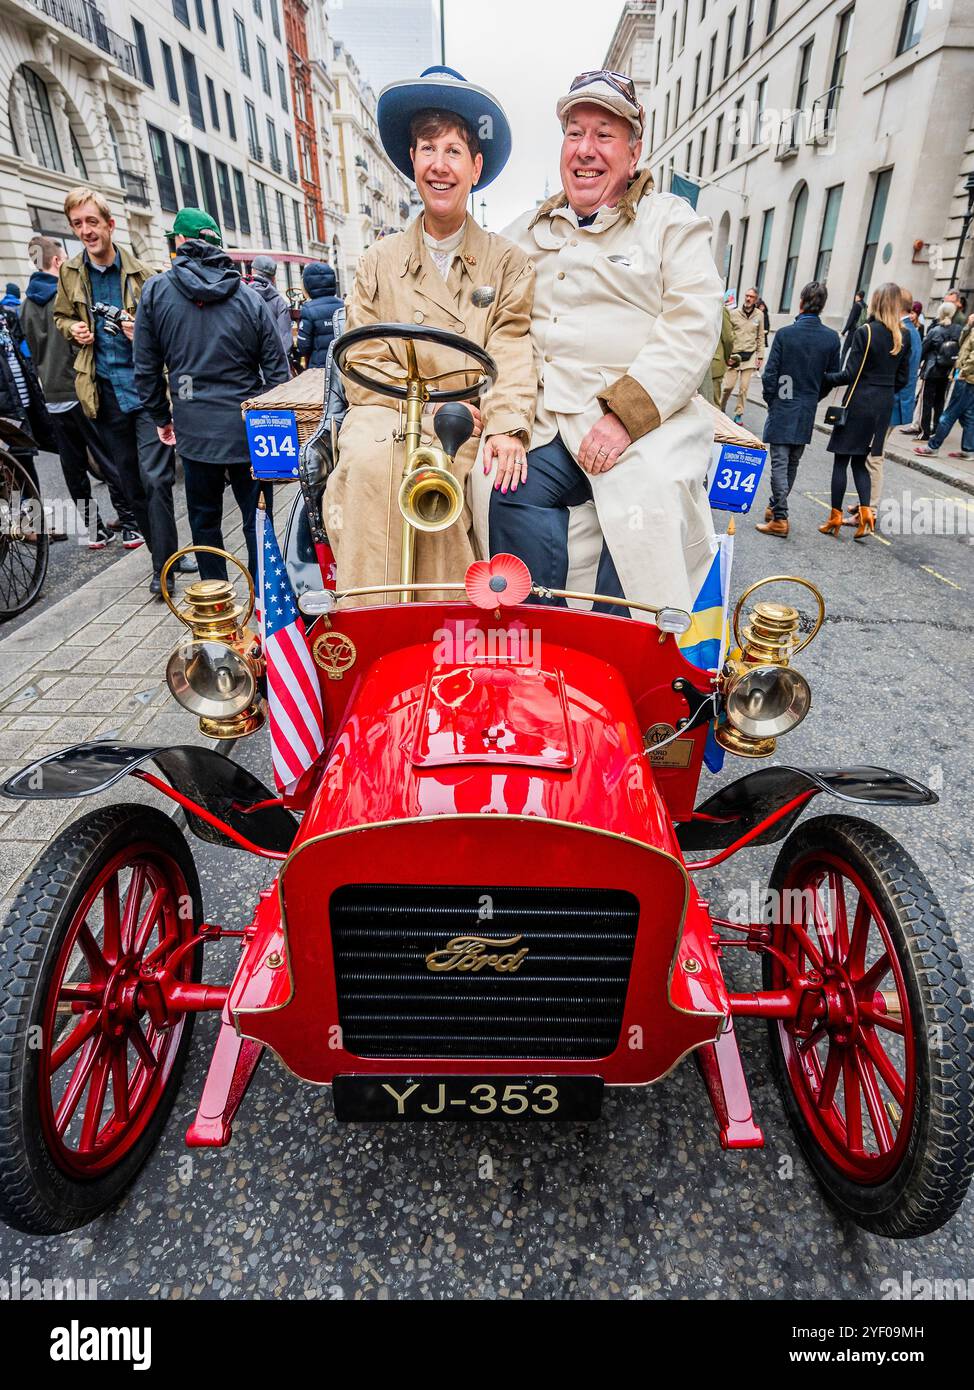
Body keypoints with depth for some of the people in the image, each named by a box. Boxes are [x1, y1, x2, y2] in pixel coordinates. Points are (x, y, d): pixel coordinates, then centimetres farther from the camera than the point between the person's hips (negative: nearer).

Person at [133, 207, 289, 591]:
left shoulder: (155, 291, 2)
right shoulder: (249, 297, 1)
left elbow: (146, 369, 4)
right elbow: (277, 369, 0)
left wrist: (161, 418, 16)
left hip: (195, 428, 1)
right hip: (249, 429, 0)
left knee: (204, 519, 14)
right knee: (257, 517, 8)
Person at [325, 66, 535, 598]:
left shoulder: (508, 265, 14)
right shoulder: (379, 262, 15)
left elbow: (513, 358, 0)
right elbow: (361, 365, 7)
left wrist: (507, 428, -21)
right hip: (388, 415, 1)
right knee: (371, 460, -33)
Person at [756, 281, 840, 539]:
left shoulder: (785, 334, -10)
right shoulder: (832, 338, 1)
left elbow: (770, 374, -9)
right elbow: (832, 377, 5)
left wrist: (771, 401, 6)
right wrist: (813, 399, 19)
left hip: (782, 410, -4)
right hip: (807, 412, 4)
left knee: (779, 463, -4)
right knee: (792, 464, 15)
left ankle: (780, 518, -9)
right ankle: (776, 507, 27)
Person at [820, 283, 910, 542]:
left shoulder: (865, 332, -11)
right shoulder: (903, 337, 7)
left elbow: (850, 374, -13)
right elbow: (902, 378, 9)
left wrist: (827, 378, 1)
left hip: (859, 401, -6)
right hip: (885, 404, 6)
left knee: (842, 460, 3)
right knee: (860, 461, 15)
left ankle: (835, 516, 5)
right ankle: (866, 510, 0)